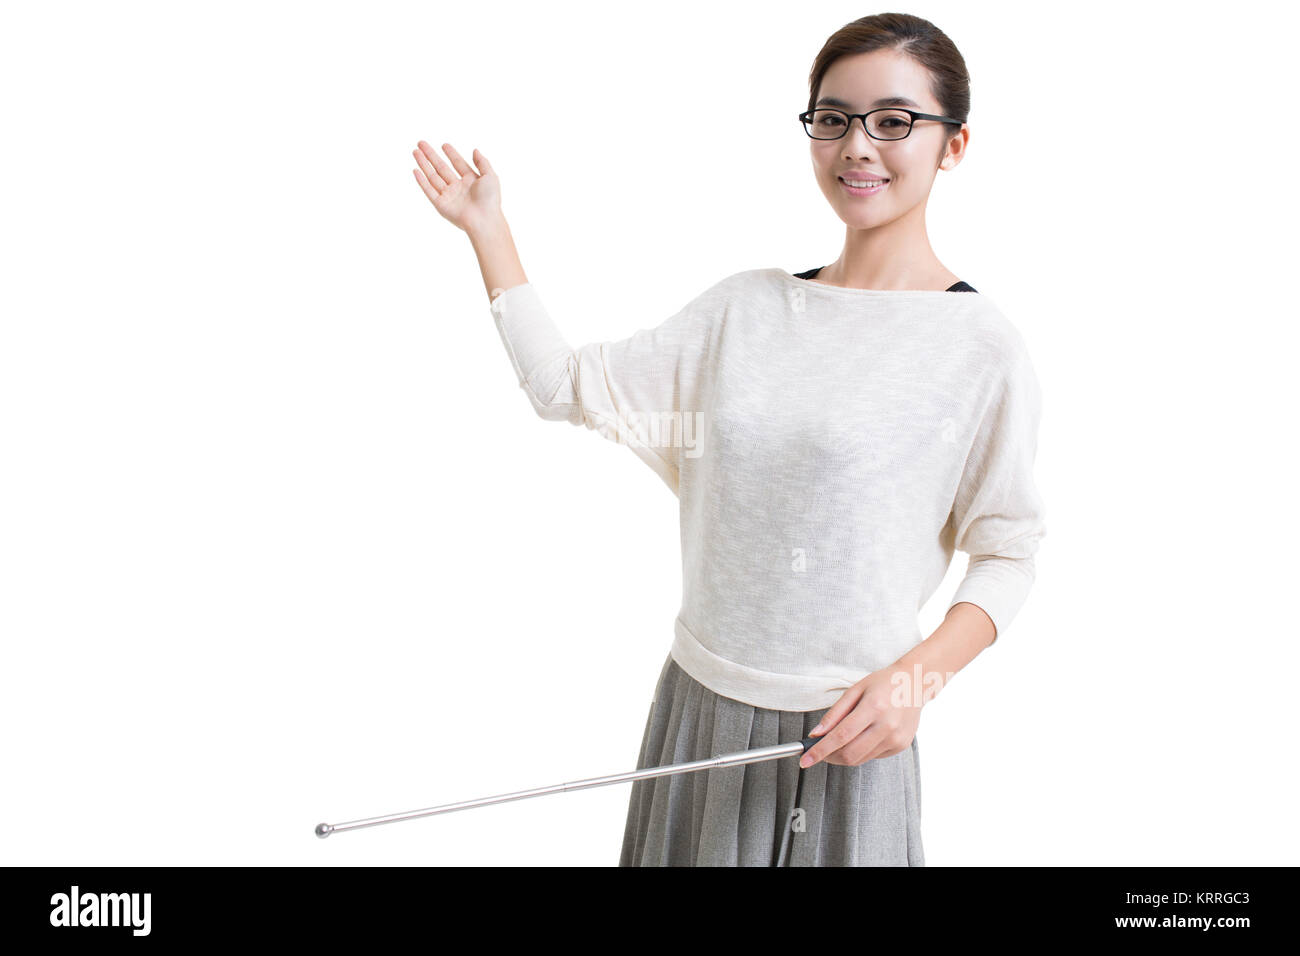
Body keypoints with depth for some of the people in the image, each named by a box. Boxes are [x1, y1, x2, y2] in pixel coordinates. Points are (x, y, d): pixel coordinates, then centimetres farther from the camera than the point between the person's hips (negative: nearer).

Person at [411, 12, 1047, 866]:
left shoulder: (980, 346, -9)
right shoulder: (747, 305, 4)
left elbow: (1009, 555, -5)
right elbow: (567, 385, 5)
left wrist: (916, 676, -19)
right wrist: (487, 228, 8)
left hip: (844, 731, -4)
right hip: (698, 700, 4)